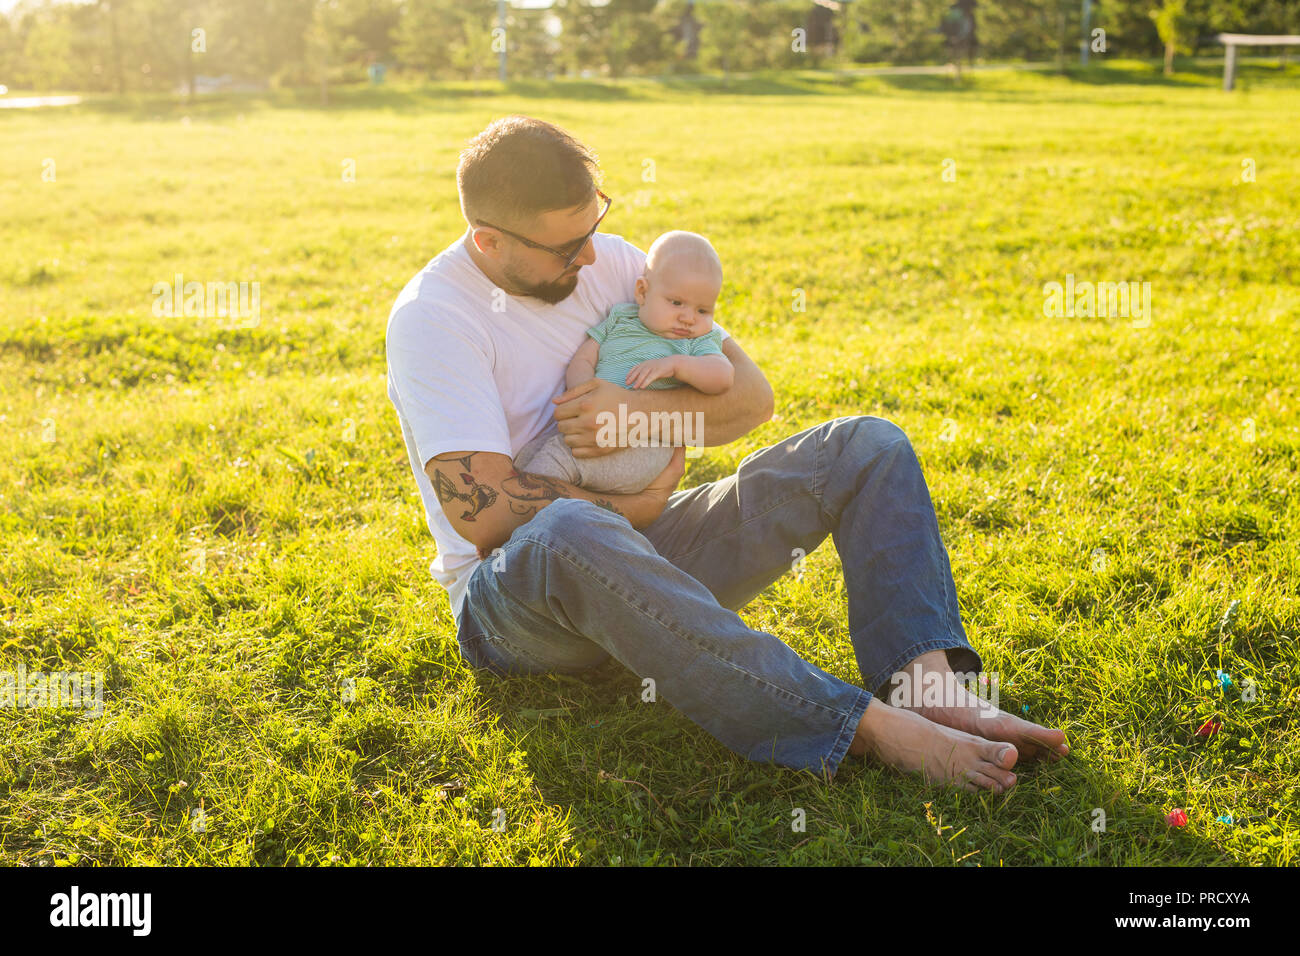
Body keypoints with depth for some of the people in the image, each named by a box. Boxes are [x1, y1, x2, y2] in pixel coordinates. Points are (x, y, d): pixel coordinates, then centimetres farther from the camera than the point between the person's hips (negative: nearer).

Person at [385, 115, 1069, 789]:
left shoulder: (609, 260, 6)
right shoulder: (431, 315, -11)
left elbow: (752, 396, 3)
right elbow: (483, 513, -21)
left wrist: (640, 411, -15)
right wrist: (630, 509, -12)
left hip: (644, 544, 6)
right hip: (513, 586, -6)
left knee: (867, 446, -7)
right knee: (570, 534, -44)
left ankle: (930, 683, -32)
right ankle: (866, 724, -45)